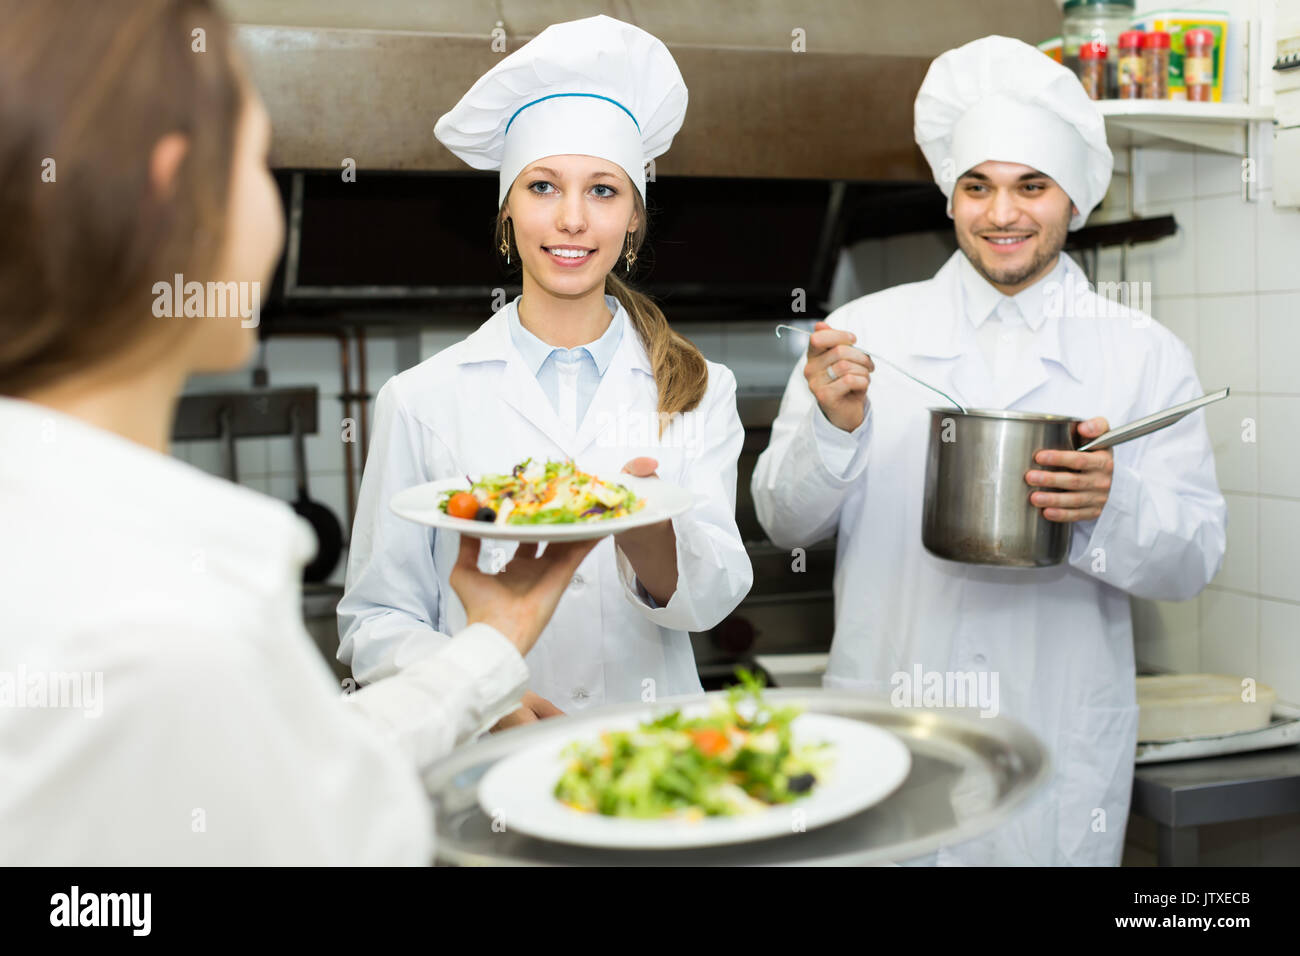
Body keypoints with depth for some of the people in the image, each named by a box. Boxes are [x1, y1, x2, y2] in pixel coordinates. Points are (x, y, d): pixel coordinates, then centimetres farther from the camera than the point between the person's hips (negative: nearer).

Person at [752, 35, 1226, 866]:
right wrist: (834, 426, -19)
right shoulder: (863, 333, 0)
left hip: (1059, 756, 0)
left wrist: (1111, 505, -23)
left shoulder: (1147, 356, 0)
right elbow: (785, 522, 0)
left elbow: (1195, 560, -3)